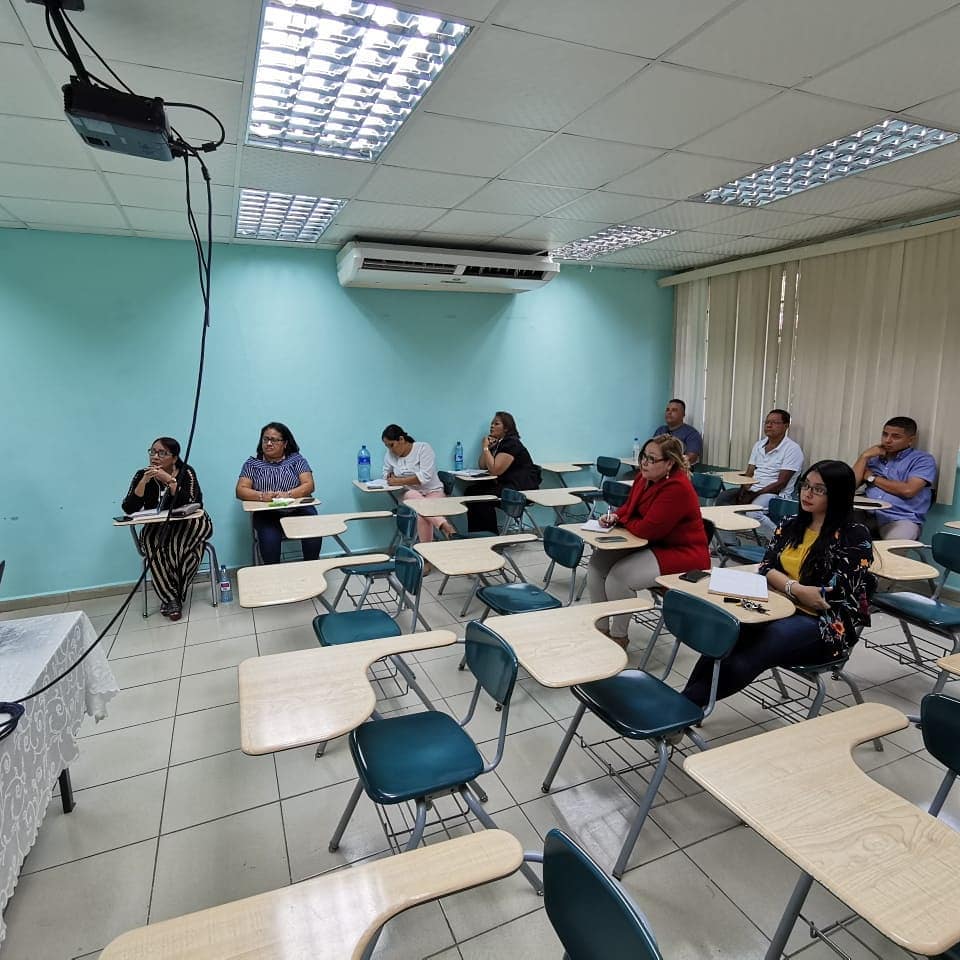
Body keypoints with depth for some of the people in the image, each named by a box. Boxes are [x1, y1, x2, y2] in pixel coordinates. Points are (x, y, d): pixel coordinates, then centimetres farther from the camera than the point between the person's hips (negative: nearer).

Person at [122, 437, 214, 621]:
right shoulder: (142, 475, 0)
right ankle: (171, 598, -16)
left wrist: (170, 481, -25)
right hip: (156, 527, 2)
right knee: (152, 542, -29)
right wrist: (144, 482, -20)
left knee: (177, 545, -32)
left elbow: (193, 504, -20)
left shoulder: (186, 472, -7)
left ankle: (170, 598, -11)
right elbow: (128, 509, -9)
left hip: (188, 524, -2)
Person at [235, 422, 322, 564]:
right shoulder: (252, 463, 10)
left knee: (314, 532, -29)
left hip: (299, 510, 0)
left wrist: (287, 494, -20)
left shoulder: (296, 459, 9)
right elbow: (240, 491, 1)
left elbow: (309, 486, -2)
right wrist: (261, 496, -20)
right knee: (269, 539, -31)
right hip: (266, 514, 0)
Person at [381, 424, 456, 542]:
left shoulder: (423, 448, -8)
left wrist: (400, 481, -19)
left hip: (432, 491, -2)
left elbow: (425, 477, -18)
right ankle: (446, 526, -53)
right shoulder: (390, 455, 7)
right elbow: (386, 473, 23)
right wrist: (390, 476, -2)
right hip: (410, 493, 2)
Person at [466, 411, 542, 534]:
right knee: (472, 491, -8)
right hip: (505, 482, 9)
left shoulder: (511, 444, -15)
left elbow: (494, 470, -22)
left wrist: (486, 448, -14)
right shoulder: (496, 442, 13)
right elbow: (482, 466, 11)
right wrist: (485, 448, -1)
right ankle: (475, 534, -5)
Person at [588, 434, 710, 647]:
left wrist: (622, 521, -7)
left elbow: (647, 529, -27)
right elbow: (628, 508, 18)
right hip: (653, 546, 10)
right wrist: (614, 517, -6)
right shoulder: (645, 478, 2)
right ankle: (600, 626, 10)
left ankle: (618, 637, 1)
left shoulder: (677, 488, -25)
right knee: (598, 562, -1)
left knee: (619, 576, -23)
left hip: (682, 556, -9)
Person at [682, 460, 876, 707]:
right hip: (782, 609, 5)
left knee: (744, 659, -33)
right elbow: (767, 568, 5)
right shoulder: (790, 525, 12)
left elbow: (836, 593, -11)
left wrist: (786, 587, -5)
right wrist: (796, 589, -14)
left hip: (826, 624, -4)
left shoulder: (854, 536, -4)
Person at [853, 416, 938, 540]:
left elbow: (908, 490, -11)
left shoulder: (923, 459, 6)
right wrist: (864, 456, 4)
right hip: (868, 515, 4)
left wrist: (871, 478, 1)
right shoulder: (874, 458, 21)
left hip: (901, 519, -4)